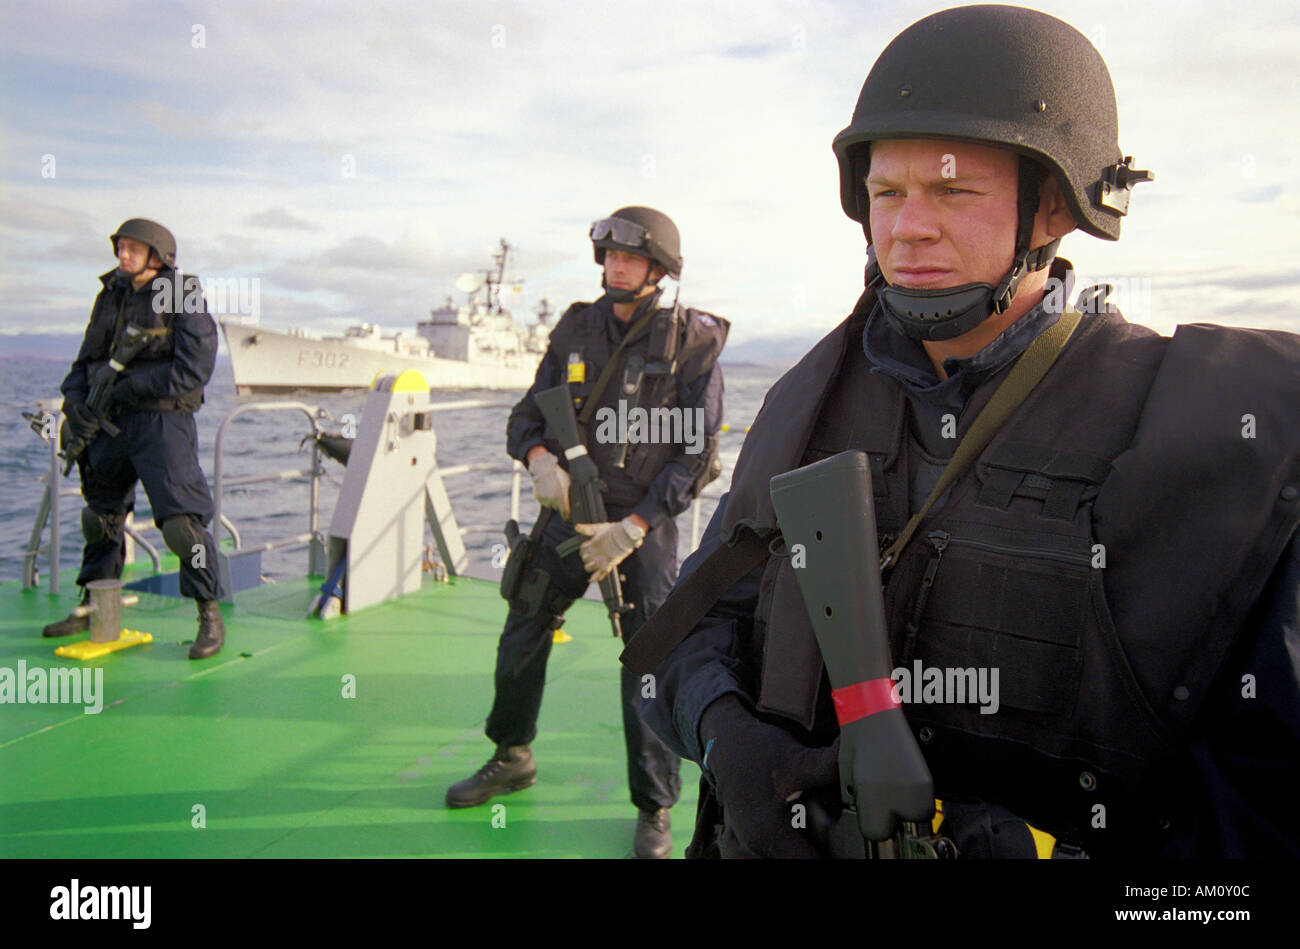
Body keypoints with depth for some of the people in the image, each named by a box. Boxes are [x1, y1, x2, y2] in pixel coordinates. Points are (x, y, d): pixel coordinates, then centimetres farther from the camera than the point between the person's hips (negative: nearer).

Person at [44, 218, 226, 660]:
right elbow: (88, 359, 15)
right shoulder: (112, 295, 10)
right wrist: (75, 402, -2)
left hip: (162, 422, -7)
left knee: (181, 519, -14)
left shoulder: (183, 299, -10)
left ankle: (210, 617, -1)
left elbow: (192, 371, -18)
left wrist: (127, 384, -18)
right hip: (111, 423, 7)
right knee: (101, 514, 17)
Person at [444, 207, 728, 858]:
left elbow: (696, 457, -9)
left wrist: (632, 529, -17)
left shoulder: (693, 343, -7)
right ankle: (512, 758, 36)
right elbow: (527, 414, 8)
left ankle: (655, 810, 15)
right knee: (521, 638, 11)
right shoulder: (576, 329, 5)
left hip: (645, 523, -4)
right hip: (570, 512, 5)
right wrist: (540, 459, -16)